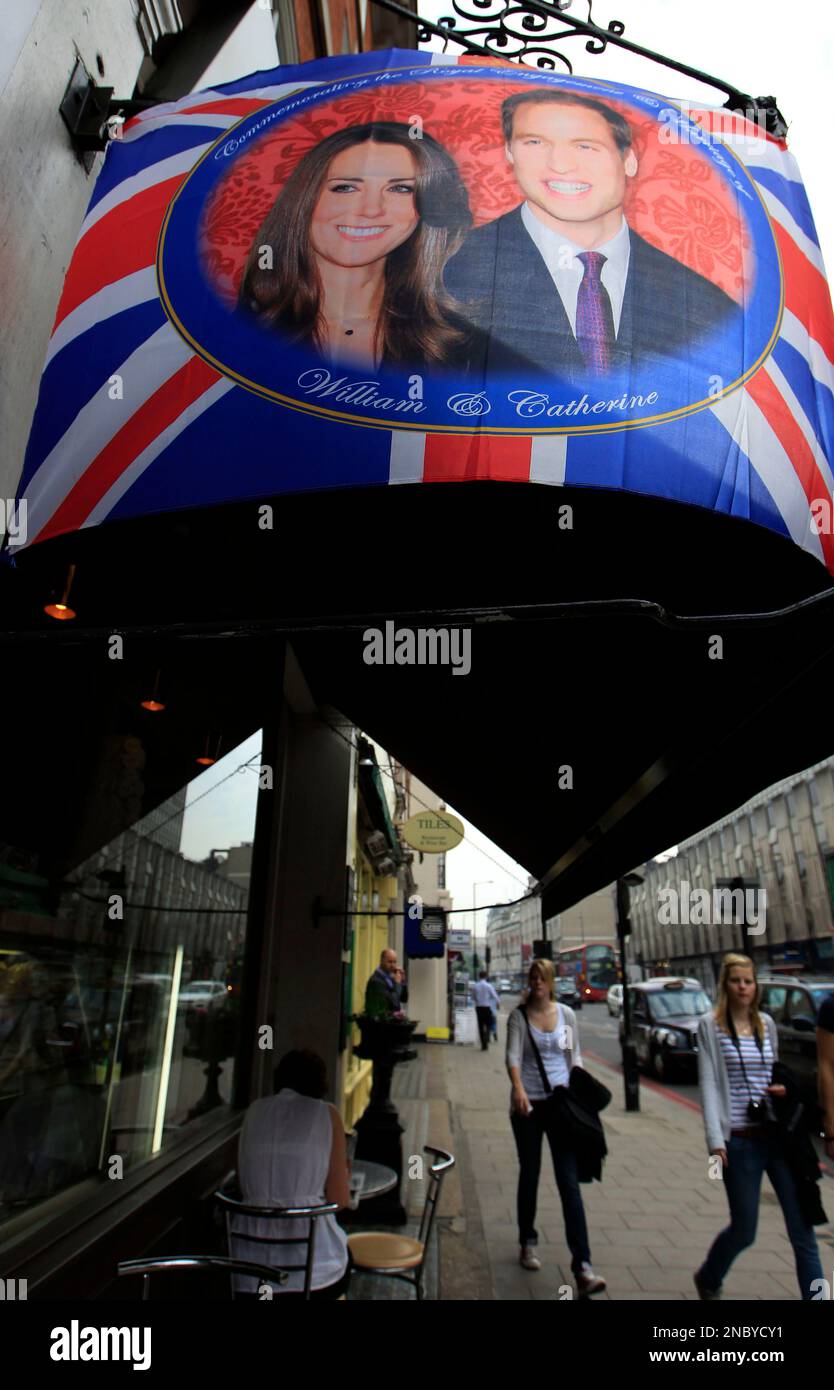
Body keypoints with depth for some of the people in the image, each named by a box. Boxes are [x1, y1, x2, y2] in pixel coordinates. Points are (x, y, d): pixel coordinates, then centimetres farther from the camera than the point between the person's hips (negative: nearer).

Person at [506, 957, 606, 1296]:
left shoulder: (566, 1014, 2)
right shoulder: (519, 1016, -5)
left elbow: (574, 1056, 11)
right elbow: (513, 1056, -17)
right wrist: (518, 1087, -34)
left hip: (560, 1103, 1)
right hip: (527, 1104, -1)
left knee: (569, 1182, -5)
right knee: (529, 1175, 14)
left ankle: (583, 1268, -4)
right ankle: (528, 1243, 35)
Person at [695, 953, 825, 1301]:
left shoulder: (766, 1024, 7)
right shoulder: (711, 1025, -7)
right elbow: (709, 1083, -10)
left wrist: (782, 1089, -3)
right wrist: (715, 1139, -17)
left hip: (778, 1135, 4)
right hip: (740, 1140, -4)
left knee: (801, 1228, 3)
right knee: (744, 1230, 8)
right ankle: (707, 1279, 36)